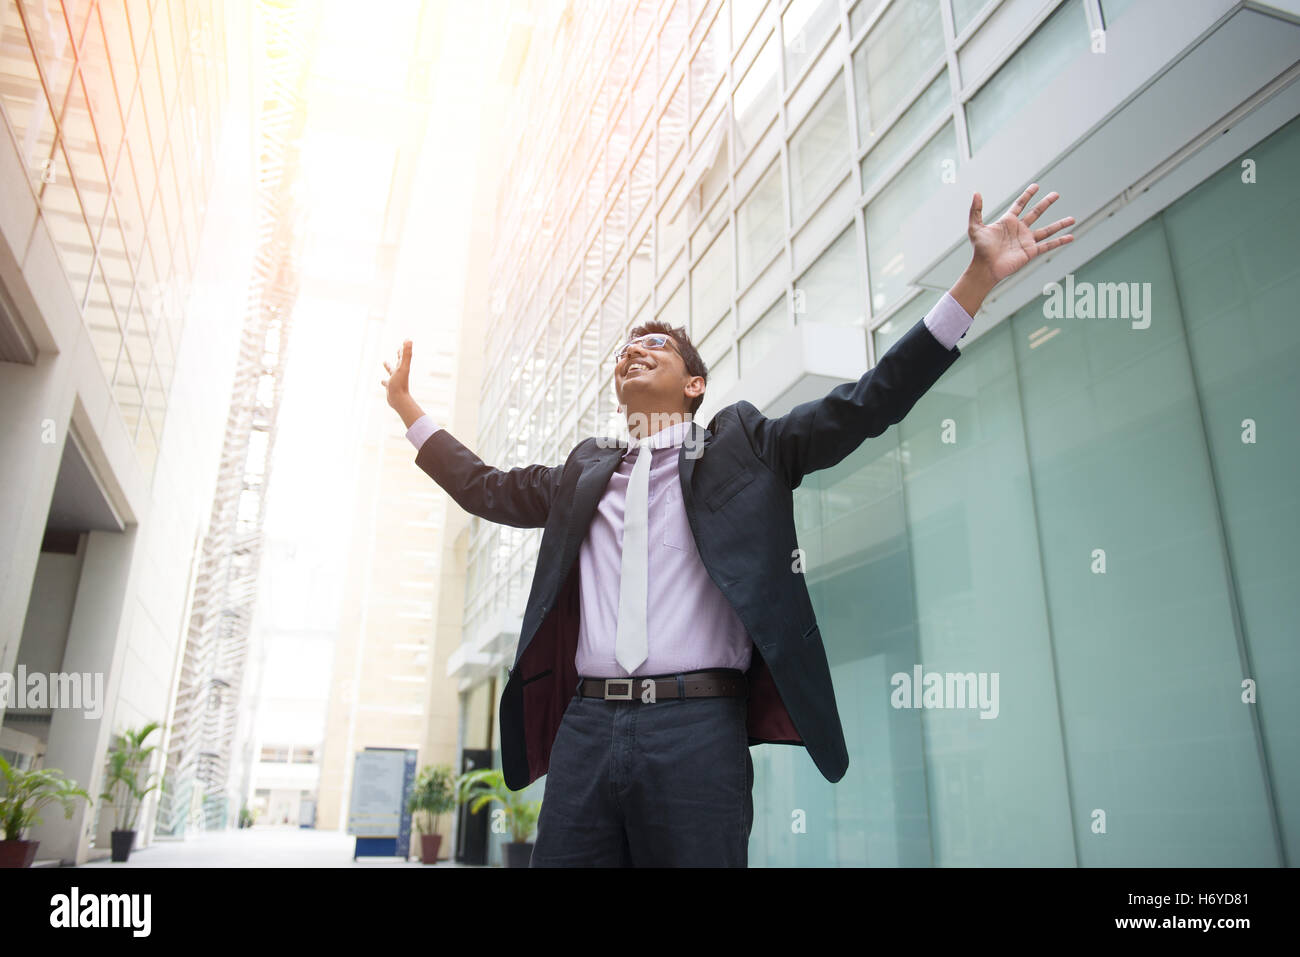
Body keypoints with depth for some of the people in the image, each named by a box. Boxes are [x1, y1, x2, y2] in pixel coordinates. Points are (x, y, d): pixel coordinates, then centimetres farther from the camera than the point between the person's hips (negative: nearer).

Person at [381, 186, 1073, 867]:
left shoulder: (742, 449, 9)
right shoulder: (583, 471, 21)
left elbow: (866, 404, 2)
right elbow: (485, 487, 31)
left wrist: (979, 277, -3)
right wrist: (406, 406, 32)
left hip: (697, 731, -3)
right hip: (585, 730, 4)